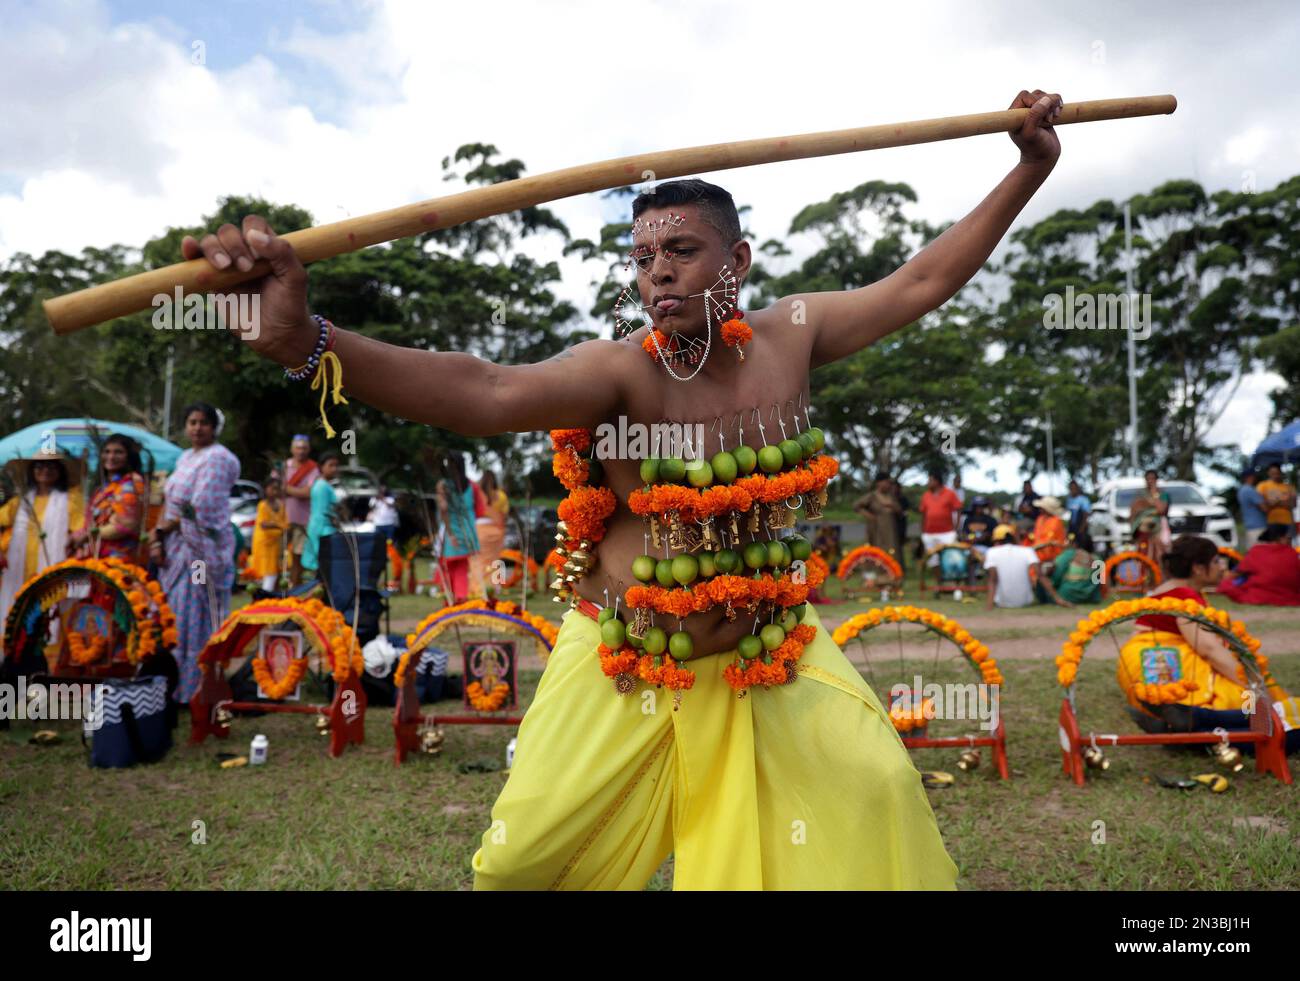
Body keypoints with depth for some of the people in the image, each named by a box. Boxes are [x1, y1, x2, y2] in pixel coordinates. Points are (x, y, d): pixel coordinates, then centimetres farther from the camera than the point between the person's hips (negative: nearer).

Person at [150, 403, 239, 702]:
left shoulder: (217, 458, -11)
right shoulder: (185, 458, 15)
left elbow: (198, 508, -18)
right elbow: (168, 501, 12)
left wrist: (160, 528, -7)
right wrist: (158, 539, -2)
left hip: (202, 549, -8)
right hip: (176, 550, 8)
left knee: (198, 618, -3)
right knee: (175, 615, 12)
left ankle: (199, 689, 6)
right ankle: (176, 683, 22)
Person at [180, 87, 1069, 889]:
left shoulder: (788, 338, -5)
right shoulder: (618, 371, -21)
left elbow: (923, 281, 2)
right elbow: (482, 393, -38)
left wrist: (1030, 169, 6)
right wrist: (304, 341, -52)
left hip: (764, 644, 4)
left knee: (878, 786, 0)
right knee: (529, 853, 3)